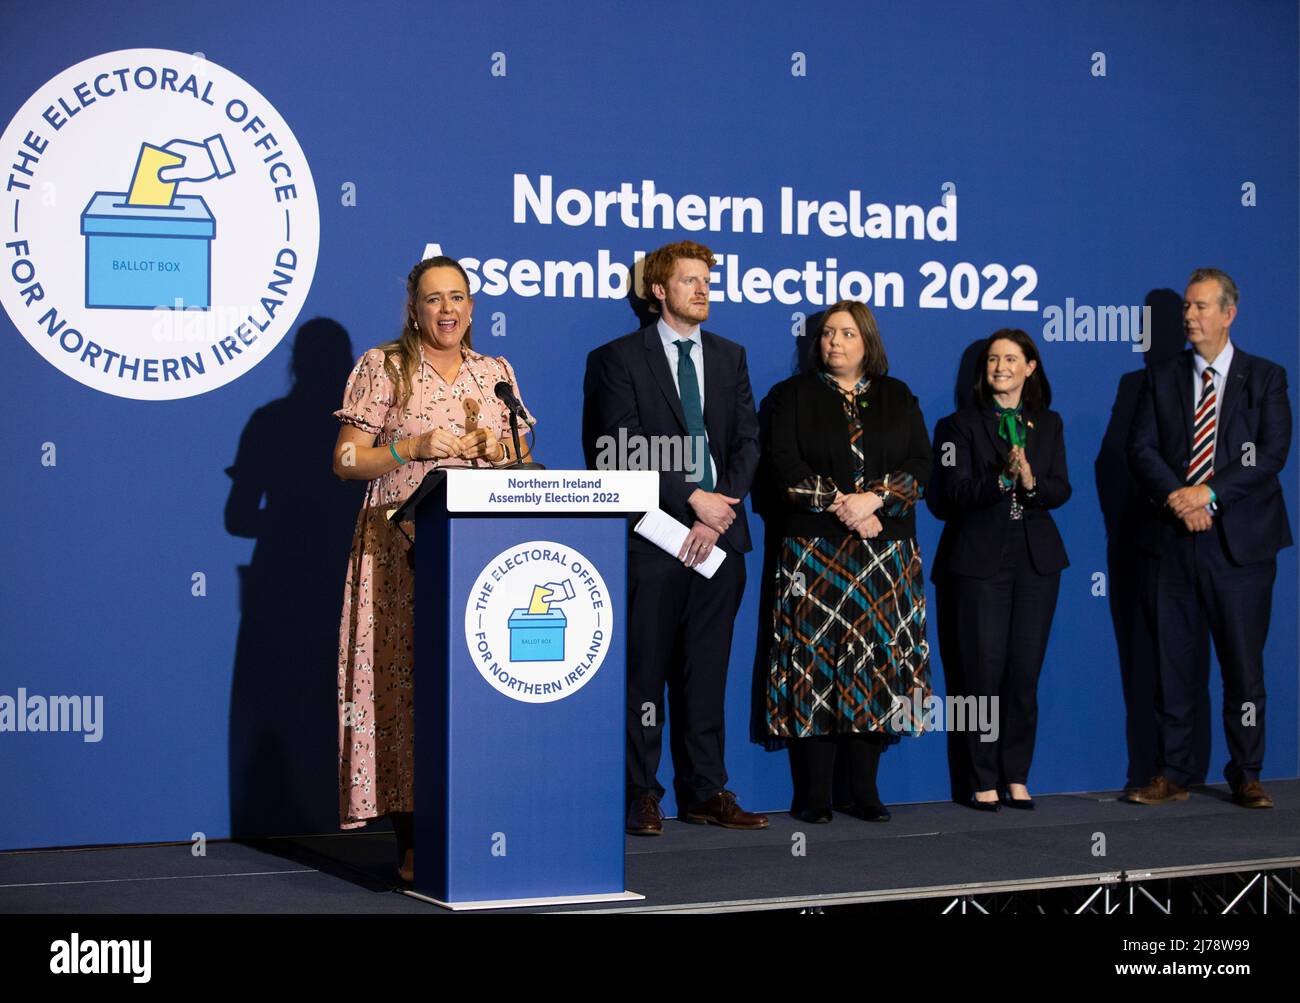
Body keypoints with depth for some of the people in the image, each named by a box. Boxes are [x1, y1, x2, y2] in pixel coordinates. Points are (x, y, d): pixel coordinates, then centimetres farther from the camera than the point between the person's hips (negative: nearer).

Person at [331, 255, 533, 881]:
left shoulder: (497, 372, 15)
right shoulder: (381, 367, 3)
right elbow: (346, 461, -1)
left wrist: (500, 453, -3)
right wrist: (413, 447, -14)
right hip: (403, 548, -3)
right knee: (405, 681, -8)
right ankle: (411, 841, -3)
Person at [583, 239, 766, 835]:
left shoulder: (729, 357, 16)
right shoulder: (620, 358, 1)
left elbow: (747, 443, 8)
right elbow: (626, 450, -8)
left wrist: (720, 510, -6)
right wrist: (690, 499, -14)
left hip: (718, 538, 4)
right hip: (653, 535, -4)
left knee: (706, 671, 7)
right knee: (644, 670, -2)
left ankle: (705, 792, 12)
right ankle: (640, 797, 4)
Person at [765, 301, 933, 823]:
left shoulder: (898, 398, 15)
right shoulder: (793, 395, 9)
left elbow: (920, 466, 4)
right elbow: (785, 466, -3)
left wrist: (873, 499, -13)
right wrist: (840, 507, -13)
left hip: (887, 555, 2)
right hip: (815, 551, -2)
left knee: (878, 661, -2)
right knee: (815, 663, -7)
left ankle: (864, 790, 3)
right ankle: (813, 794, -4)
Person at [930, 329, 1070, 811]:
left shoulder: (1049, 424, 12)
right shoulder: (963, 424, 2)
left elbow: (1061, 490, 4)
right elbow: (953, 492, -9)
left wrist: (1030, 481, -17)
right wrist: (1001, 478, -25)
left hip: (1036, 558, 3)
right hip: (981, 558, -3)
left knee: (1025, 671, 4)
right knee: (985, 670, -3)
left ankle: (1017, 777, 11)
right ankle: (983, 780, 3)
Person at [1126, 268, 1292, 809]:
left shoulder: (1265, 378, 5)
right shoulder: (1161, 379, 12)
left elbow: (1273, 451, -6)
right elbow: (1140, 449, 3)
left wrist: (1211, 492, -15)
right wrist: (1176, 497, -14)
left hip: (1241, 541, -2)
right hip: (1172, 542, 2)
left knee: (1244, 663, 1)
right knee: (1175, 663, 4)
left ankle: (1246, 776, 10)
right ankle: (1175, 772, 11)